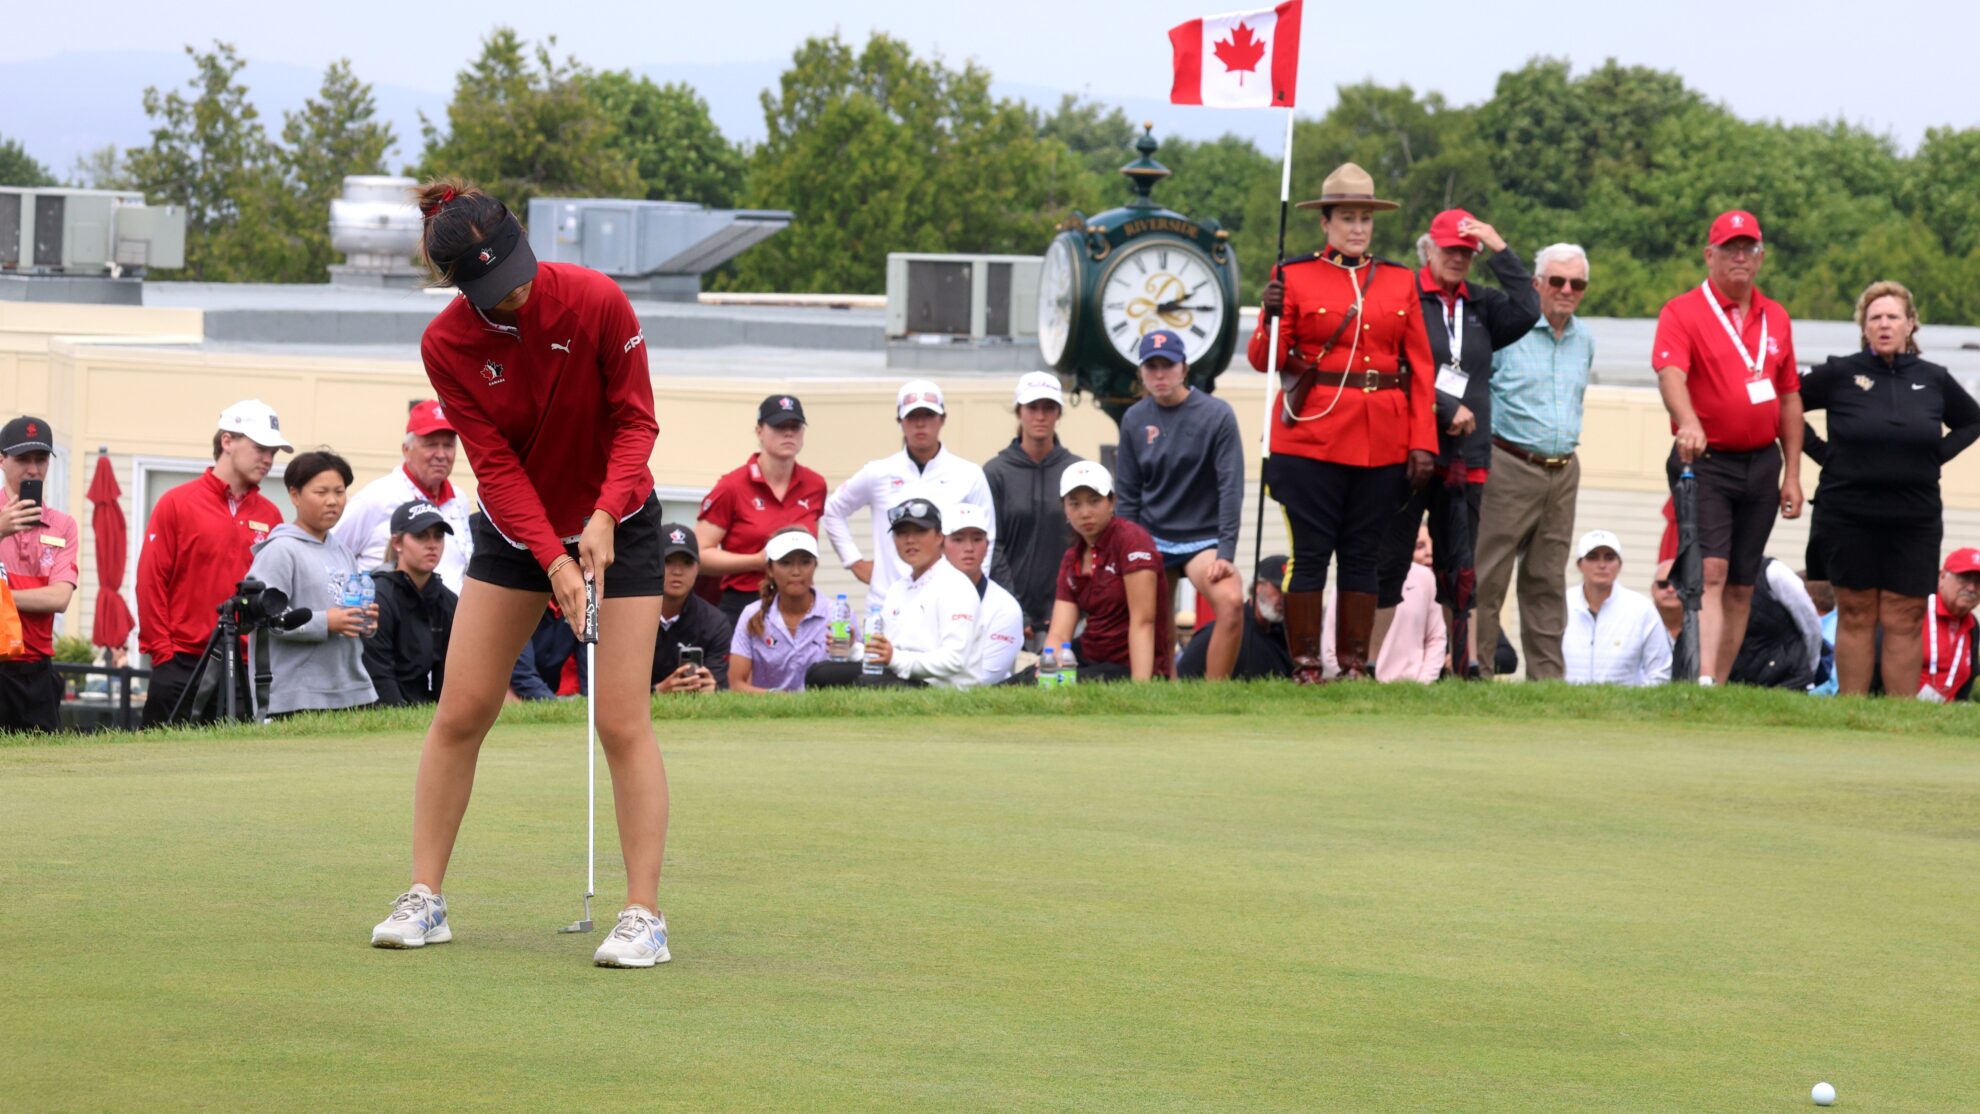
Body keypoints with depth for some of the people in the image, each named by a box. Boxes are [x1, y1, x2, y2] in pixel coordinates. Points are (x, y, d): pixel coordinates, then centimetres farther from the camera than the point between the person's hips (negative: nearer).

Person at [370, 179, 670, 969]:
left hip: (615, 525, -2)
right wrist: (553, 560, -24)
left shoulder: (597, 303, -21)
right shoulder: (446, 343, -16)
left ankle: (644, 916, -6)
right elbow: (494, 462, -15)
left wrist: (604, 516, -26)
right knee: (459, 711, 0)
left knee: (622, 721, -9)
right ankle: (424, 899, 9)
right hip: (514, 529, 2)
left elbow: (636, 421, -13)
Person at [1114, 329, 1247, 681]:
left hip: (1202, 538, -4)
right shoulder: (1135, 420, 4)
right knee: (1156, 625, 1)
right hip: (1152, 539, 4)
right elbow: (1126, 495, 10)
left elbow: (1231, 489, -10)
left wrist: (1225, 554, -17)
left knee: (1232, 602, -27)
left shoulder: (1217, 415, -7)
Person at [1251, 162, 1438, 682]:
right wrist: (1273, 316, -18)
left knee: (1363, 556, 6)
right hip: (1312, 439, -3)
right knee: (1310, 554, -3)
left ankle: (1354, 666, 11)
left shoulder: (1400, 283, 11)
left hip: (1383, 443, 3)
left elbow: (1420, 368, 9)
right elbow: (1264, 359, 2)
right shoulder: (1294, 277, 4)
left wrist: (1423, 442, 1)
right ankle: (1306, 667, 2)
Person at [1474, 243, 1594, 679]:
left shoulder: (1585, 340, 13)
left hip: (1563, 473, 6)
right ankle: (1475, 672, -4)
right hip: (1509, 466, -6)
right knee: (1487, 577, -5)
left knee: (1547, 581, 9)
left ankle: (1547, 674, 12)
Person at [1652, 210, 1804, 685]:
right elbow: (1670, 375, -22)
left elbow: (1789, 399, 15)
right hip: (1706, 462, -5)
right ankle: (1704, 682, -26)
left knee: (1741, 587, 7)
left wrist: (1792, 475, 11)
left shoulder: (1776, 318, 12)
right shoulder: (1682, 312, -5)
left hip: (1762, 464, 5)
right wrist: (1688, 423, -43)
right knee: (1711, 571, -18)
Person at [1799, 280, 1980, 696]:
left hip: (1914, 520, 2)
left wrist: (1937, 456, 8)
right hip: (1849, 517, -2)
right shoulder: (1840, 373, -2)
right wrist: (1821, 453, -2)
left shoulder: (1934, 380, 6)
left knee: (1904, 620, 1)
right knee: (1856, 615, 3)